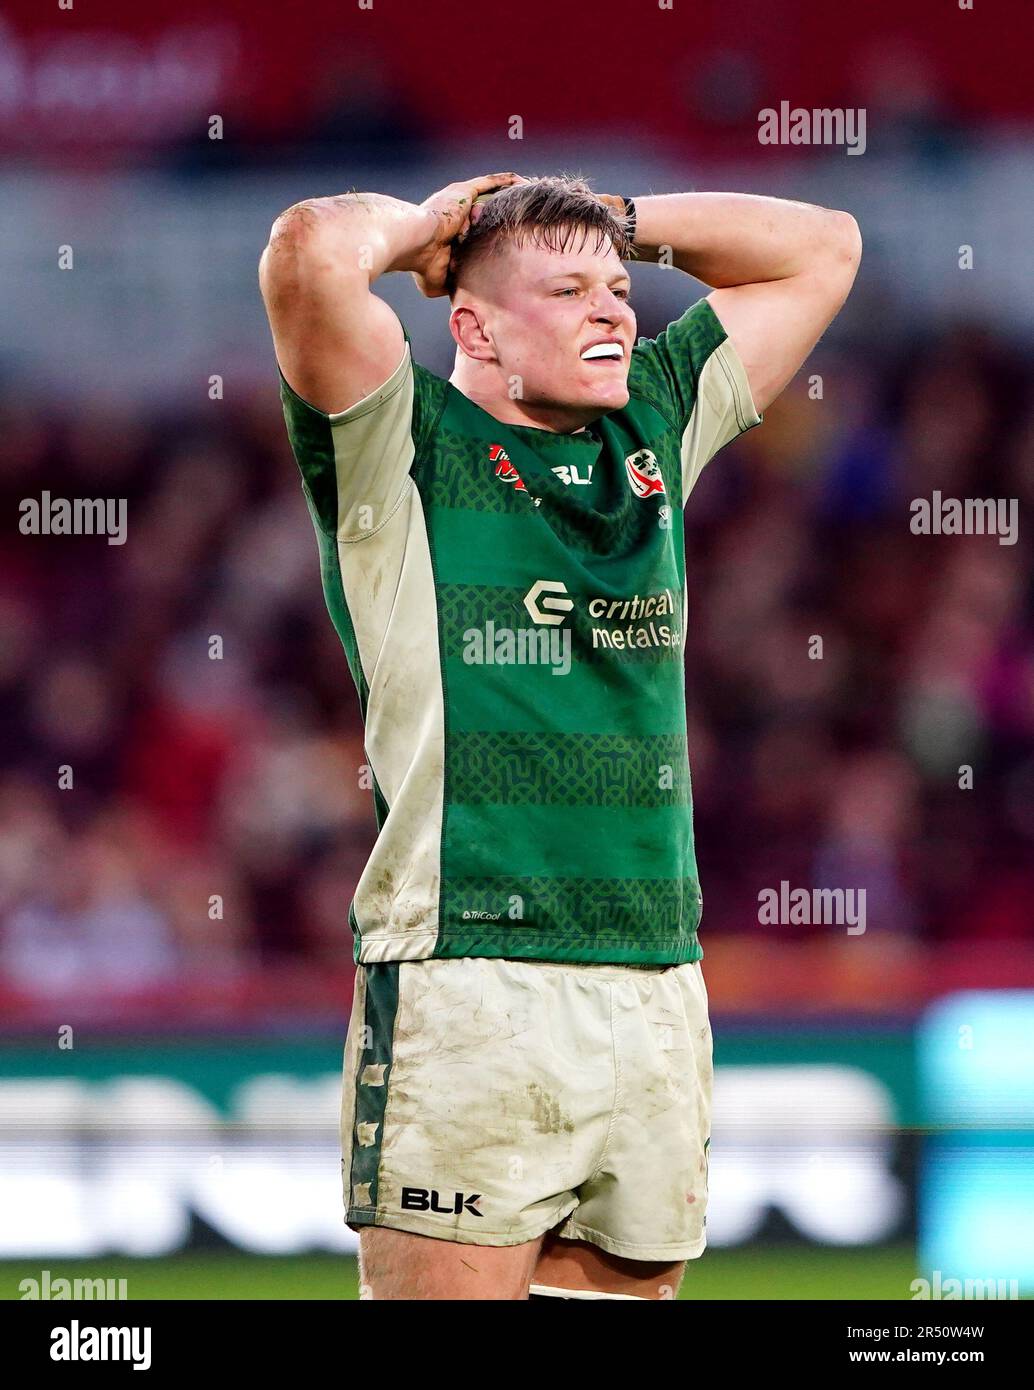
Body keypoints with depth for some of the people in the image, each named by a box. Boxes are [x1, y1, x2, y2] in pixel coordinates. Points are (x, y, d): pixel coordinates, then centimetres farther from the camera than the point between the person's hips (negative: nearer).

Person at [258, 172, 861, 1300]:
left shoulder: (656, 428, 17)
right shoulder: (407, 451, 0)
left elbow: (821, 250, 27)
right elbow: (310, 253, -17)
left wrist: (615, 223, 18)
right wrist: (419, 227, 4)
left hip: (659, 989, 6)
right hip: (467, 986, -6)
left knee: (627, 1280, 6)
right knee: (452, 1285, -8)